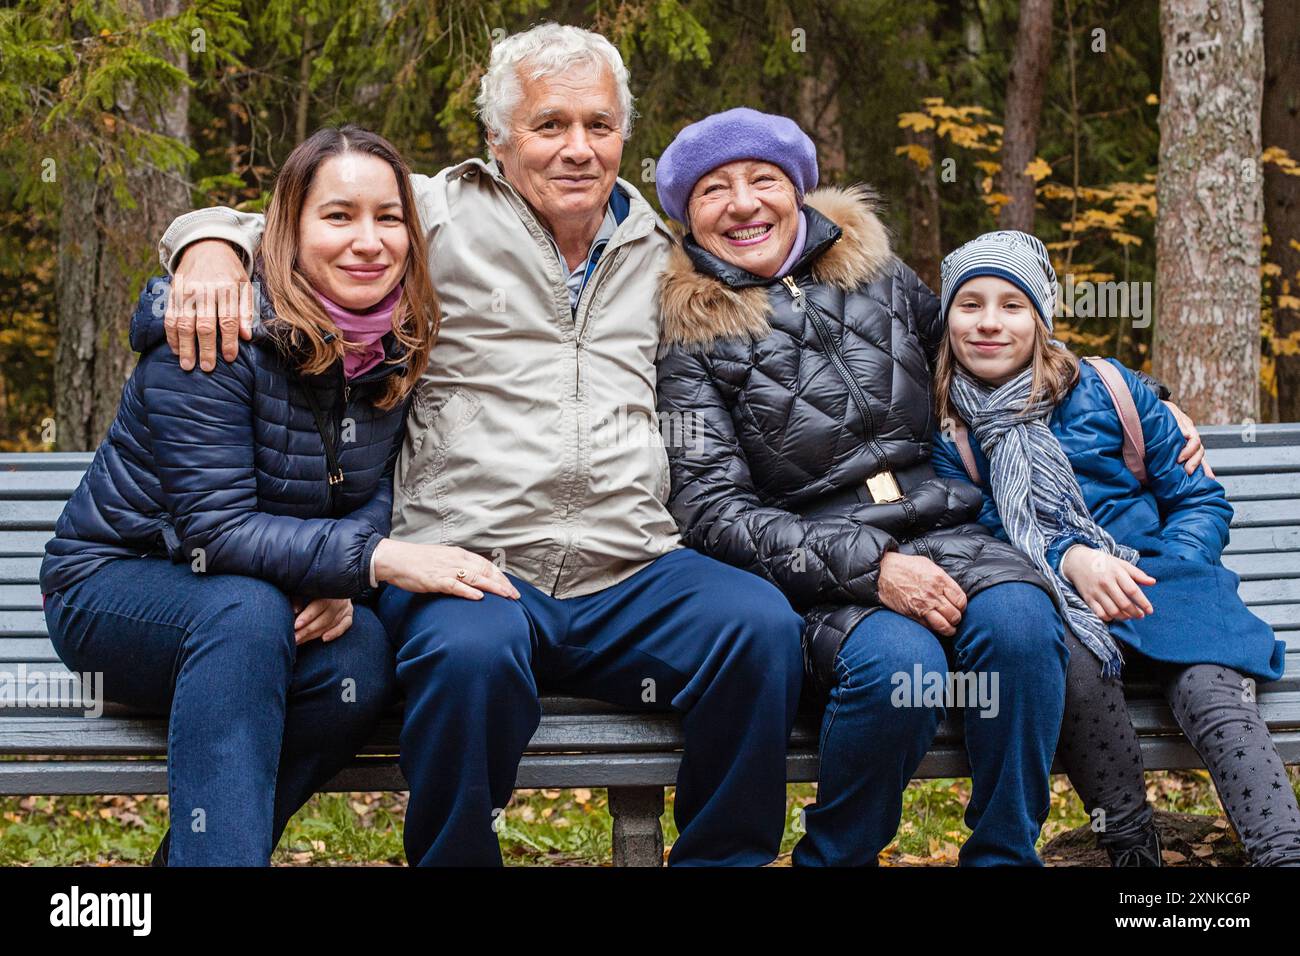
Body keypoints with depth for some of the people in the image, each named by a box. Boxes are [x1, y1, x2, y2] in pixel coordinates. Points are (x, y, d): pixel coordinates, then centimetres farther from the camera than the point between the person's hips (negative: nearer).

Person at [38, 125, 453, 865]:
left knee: (364, 652, -27)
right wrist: (375, 557, -37)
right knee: (245, 612, -37)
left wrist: (339, 580, -20)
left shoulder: (401, 345, -3)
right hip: (119, 582, -5)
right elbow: (217, 529, -27)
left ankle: (199, 850, -13)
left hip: (279, 604, 5)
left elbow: (376, 492, 2)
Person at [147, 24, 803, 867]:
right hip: (466, 566, -3)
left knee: (762, 625, -26)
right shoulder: (441, 217, 8)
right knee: (471, 650, -38)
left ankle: (723, 860, -7)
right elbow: (265, 224, 12)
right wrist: (212, 252, -10)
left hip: (630, 573, 4)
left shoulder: (655, 253, 20)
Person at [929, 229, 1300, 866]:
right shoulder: (944, 430, 8)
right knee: (1069, 658, -38)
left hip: (1158, 580, 1)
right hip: (1046, 600, -1)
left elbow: (1201, 501, 11)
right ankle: (1131, 847, -28)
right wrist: (1069, 560, -20)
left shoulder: (1108, 390, 9)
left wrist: (1162, 576, -8)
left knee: (1214, 695, -32)